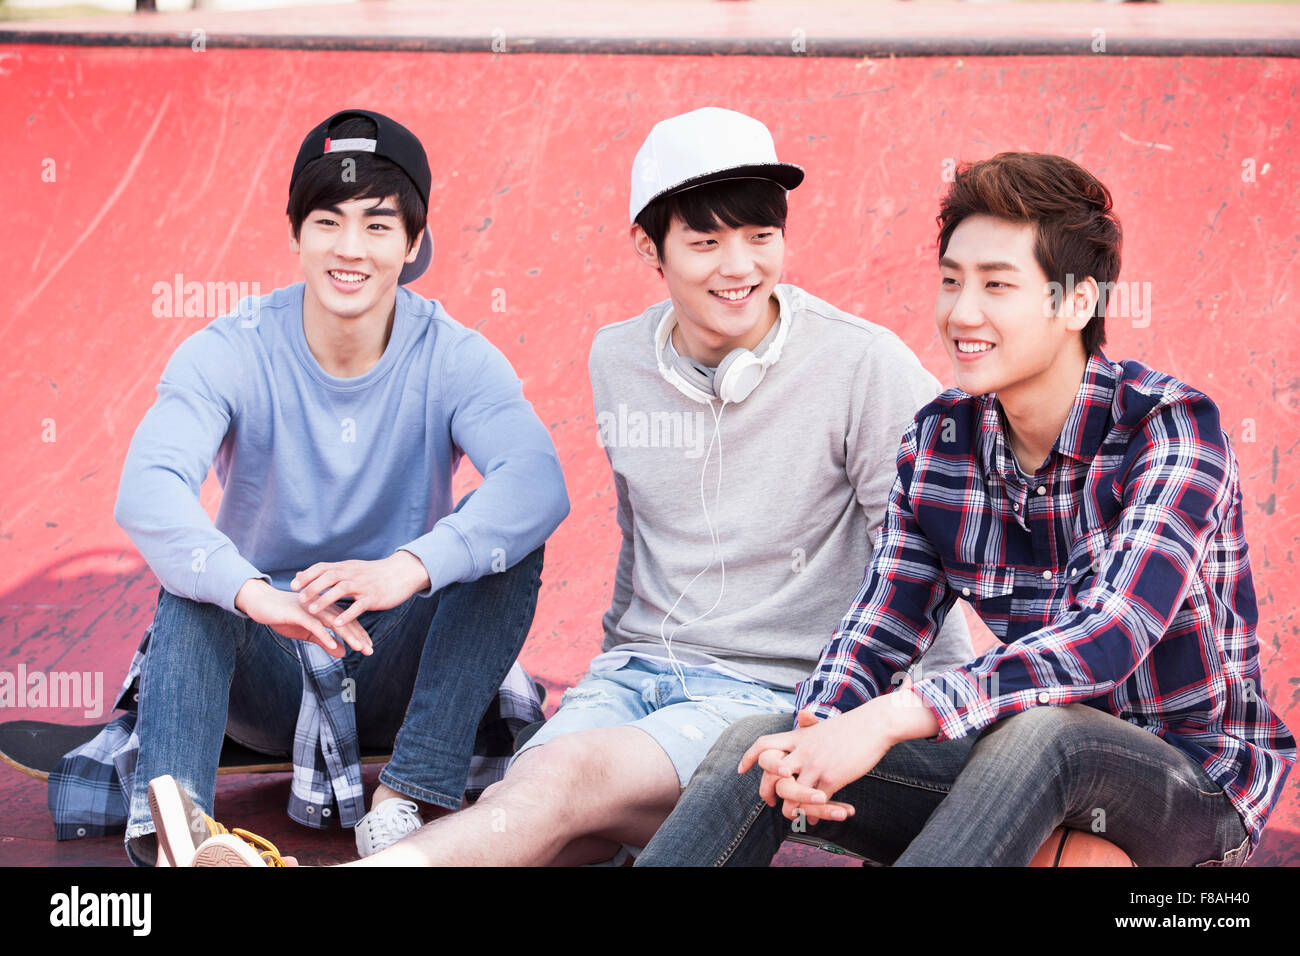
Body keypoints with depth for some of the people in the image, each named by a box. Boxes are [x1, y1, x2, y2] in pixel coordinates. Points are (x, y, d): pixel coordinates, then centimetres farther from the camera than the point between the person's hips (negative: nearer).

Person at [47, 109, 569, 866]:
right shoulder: (232, 354, -12)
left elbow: (539, 481, -30)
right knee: (195, 571, -30)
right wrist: (251, 592, -52)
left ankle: (409, 801, -29)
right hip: (267, 675, -1)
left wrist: (407, 569, -49)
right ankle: (173, 819, -50)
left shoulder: (453, 357, -10)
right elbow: (147, 491, -30)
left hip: (398, 668, 1)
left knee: (506, 533, -24)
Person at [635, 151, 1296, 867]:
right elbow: (876, 633, 2)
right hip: (1025, 776, 5)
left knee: (1043, 731, -39)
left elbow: (1109, 640, -30)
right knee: (757, 746, -13)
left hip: (1195, 787, -5)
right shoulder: (938, 440, 2)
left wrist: (892, 717, -38)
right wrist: (818, 730, -22)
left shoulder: (1170, 426, -17)